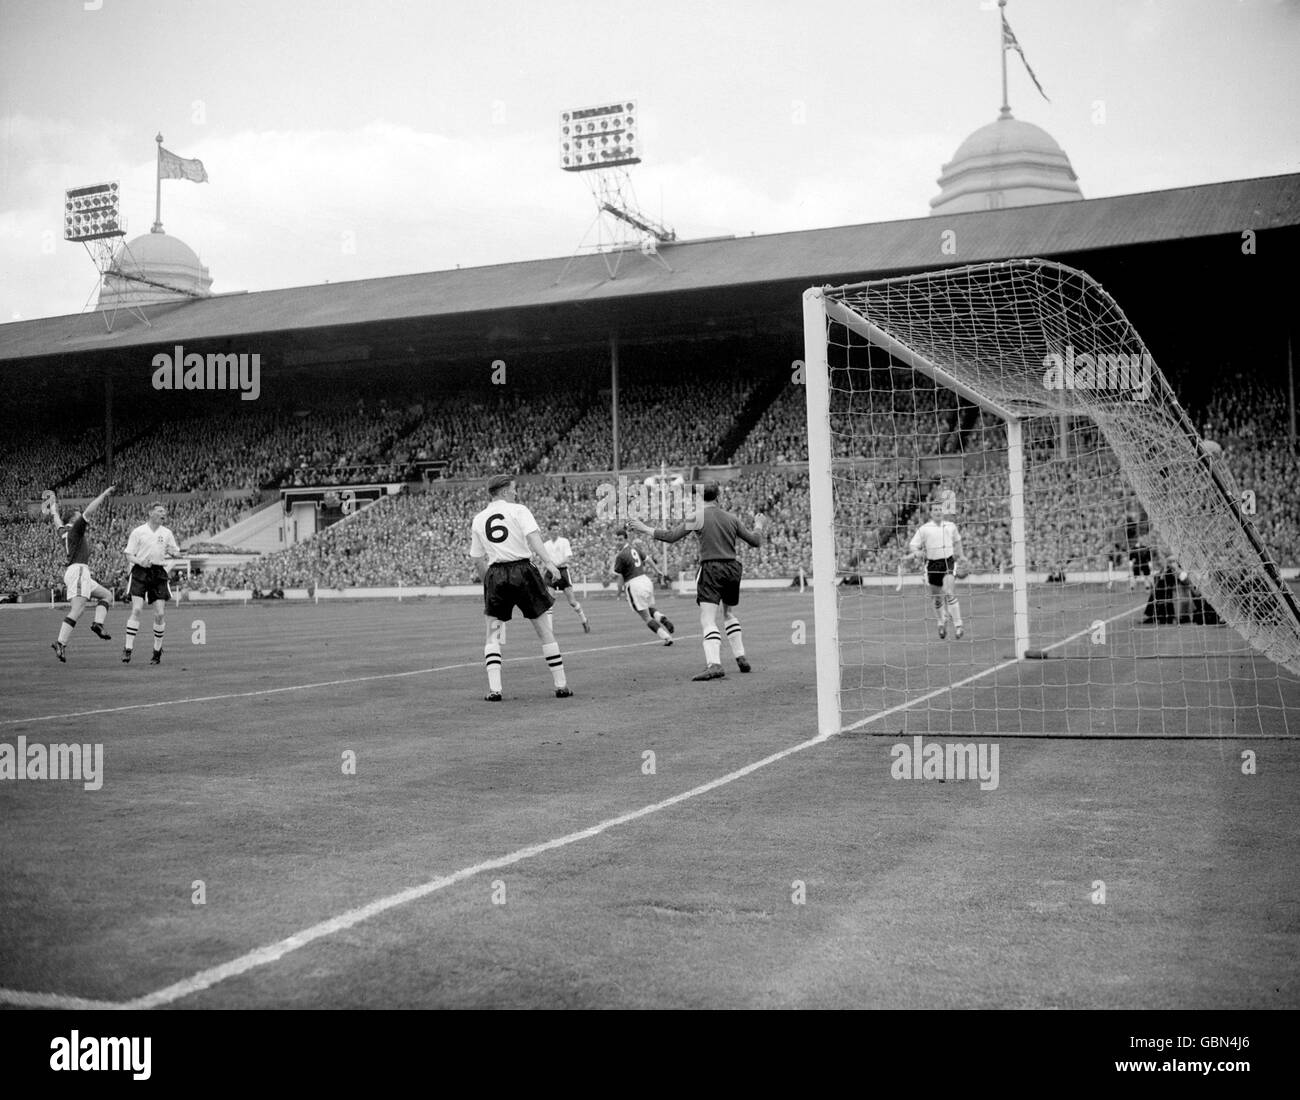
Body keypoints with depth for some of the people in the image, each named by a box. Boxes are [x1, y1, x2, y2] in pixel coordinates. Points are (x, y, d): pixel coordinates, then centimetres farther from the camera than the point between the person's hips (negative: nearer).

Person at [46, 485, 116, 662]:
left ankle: (98, 624, -6)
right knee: (77, 609, -17)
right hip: (78, 570, -10)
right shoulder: (75, 529, -2)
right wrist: (104, 494, -10)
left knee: (107, 595, 13)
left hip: (82, 574, 10)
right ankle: (61, 644, -24)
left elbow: (55, 517, 39)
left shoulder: (64, 531, 20)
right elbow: (89, 511, -13)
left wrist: (53, 503, 56)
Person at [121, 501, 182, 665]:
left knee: (160, 613, -3)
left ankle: (157, 650, 13)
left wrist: (174, 553, -8)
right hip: (140, 573, -3)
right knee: (136, 610, -15)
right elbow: (129, 555, 1)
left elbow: (176, 553, 17)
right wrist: (140, 561, -19)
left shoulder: (167, 533, 11)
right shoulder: (138, 532, 2)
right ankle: (128, 649, -10)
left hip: (159, 573, 3)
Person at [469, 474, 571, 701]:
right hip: (523, 571, -2)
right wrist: (548, 562, -26)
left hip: (495, 574, 2)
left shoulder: (478, 520, 14)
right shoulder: (518, 510, 3)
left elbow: (478, 562, 13)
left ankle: (494, 689, -2)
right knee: (545, 631, 7)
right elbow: (533, 536, -16)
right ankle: (561, 686, 9)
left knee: (492, 635, 11)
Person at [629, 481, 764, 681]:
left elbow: (671, 536, -6)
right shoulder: (731, 518, 10)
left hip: (711, 569, -5)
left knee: (708, 621, -11)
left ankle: (714, 664, -28)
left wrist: (645, 529, 5)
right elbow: (755, 541, 16)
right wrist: (759, 525, 37)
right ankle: (741, 659, 24)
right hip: (732, 568, 6)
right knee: (729, 614, 26)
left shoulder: (698, 516, -4)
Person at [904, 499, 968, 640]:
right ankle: (942, 622, 35)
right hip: (932, 564, 0)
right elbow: (913, 545, -1)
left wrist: (960, 555, 24)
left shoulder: (951, 526, 8)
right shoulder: (924, 529, 0)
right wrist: (914, 553, -22)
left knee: (950, 594, -17)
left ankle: (958, 625, -14)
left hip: (948, 561, 0)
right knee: (938, 598, 10)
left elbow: (957, 540, 27)